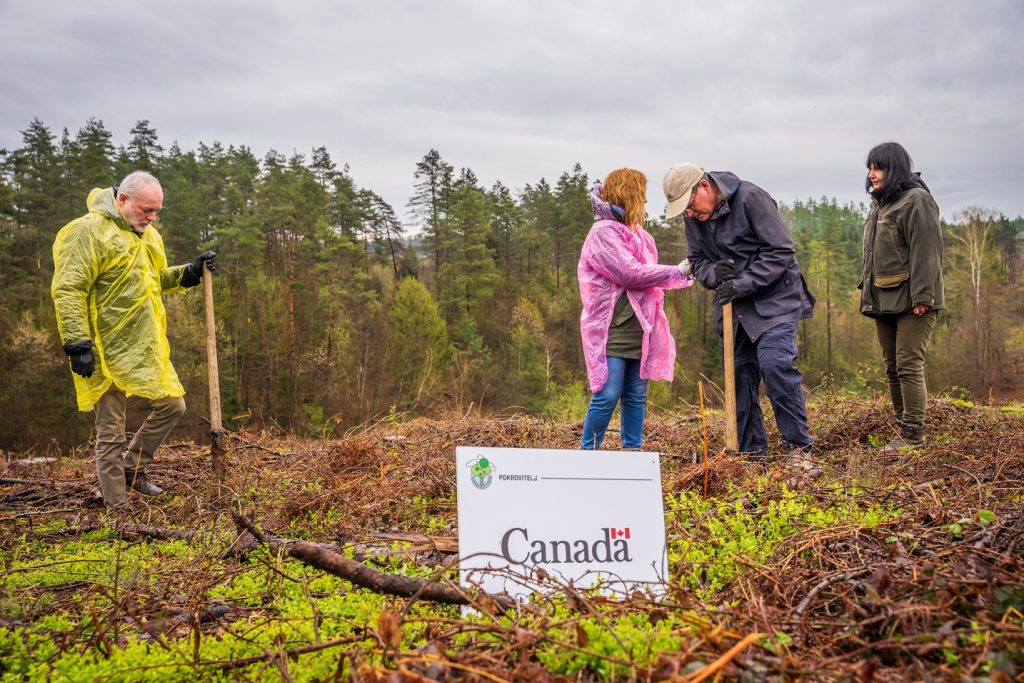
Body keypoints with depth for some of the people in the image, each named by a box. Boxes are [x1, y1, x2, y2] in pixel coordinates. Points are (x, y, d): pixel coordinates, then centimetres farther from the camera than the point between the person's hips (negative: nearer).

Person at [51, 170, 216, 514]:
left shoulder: (148, 234, 12)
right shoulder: (89, 230, -15)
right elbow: (67, 290, -18)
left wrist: (189, 273, 5)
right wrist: (77, 345, -22)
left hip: (146, 346, 8)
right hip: (107, 350, -8)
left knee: (172, 404, 11)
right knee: (111, 431, 2)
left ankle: (132, 469, 28)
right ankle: (116, 510, 12)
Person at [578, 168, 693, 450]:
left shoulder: (635, 233, 19)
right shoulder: (604, 232, -9)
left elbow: (643, 275, 17)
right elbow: (630, 274, -16)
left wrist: (680, 275, 4)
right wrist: (677, 272, -9)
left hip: (639, 328, 8)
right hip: (613, 329, -8)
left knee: (636, 396, 10)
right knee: (608, 395, -9)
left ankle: (633, 449, 17)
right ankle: (588, 451, 1)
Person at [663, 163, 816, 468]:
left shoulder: (751, 198, -18)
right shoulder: (693, 217, 1)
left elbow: (781, 252, -18)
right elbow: (697, 260, 10)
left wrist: (741, 284, -23)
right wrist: (713, 274, -14)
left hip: (773, 297, -6)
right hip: (734, 305, 6)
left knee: (775, 363, -20)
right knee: (741, 372, 5)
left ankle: (798, 447, -10)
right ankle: (752, 451, 14)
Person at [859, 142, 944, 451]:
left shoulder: (916, 200, -9)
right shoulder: (879, 205, 18)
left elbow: (926, 251, -17)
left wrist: (922, 296, -23)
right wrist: (867, 292, 18)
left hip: (910, 301, -9)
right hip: (883, 300, 9)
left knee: (909, 366, -10)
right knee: (892, 368, 9)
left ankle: (913, 435, -7)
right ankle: (902, 429, 15)